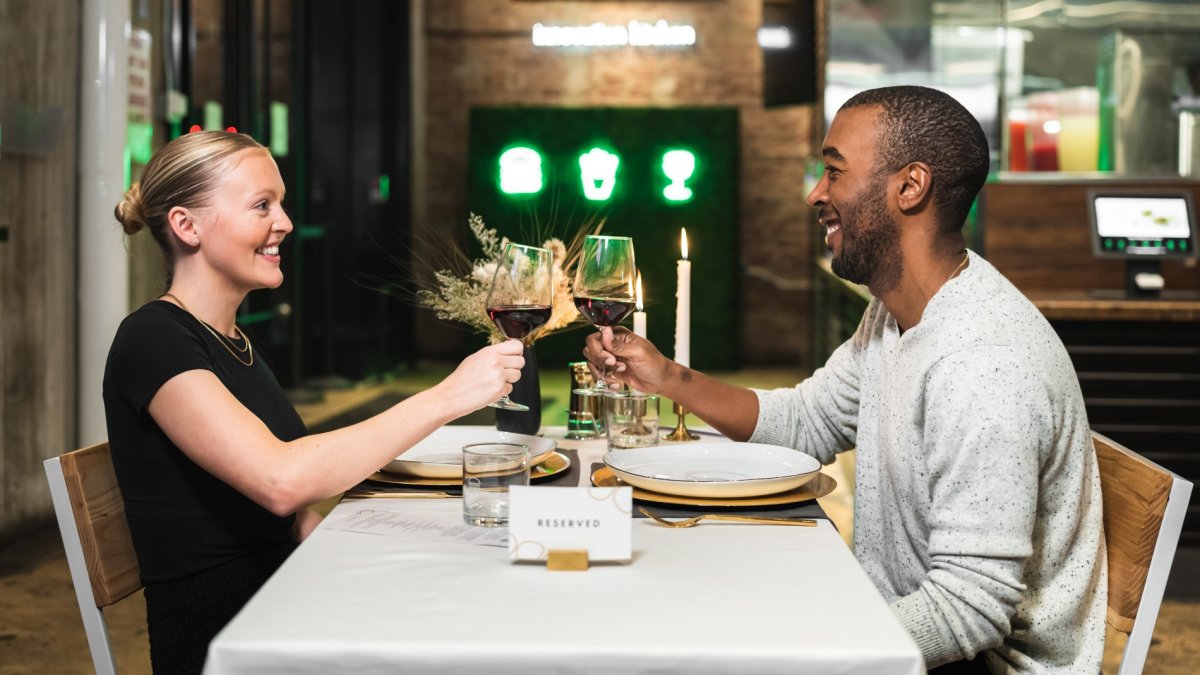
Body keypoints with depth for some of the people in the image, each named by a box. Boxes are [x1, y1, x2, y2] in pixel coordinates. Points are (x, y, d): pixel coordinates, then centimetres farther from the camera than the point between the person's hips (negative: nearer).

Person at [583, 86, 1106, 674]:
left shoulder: (982, 367, -30)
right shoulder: (898, 311, 3)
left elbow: (971, 612, -30)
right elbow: (809, 423, 16)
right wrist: (667, 378, 3)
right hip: (901, 616, 9)